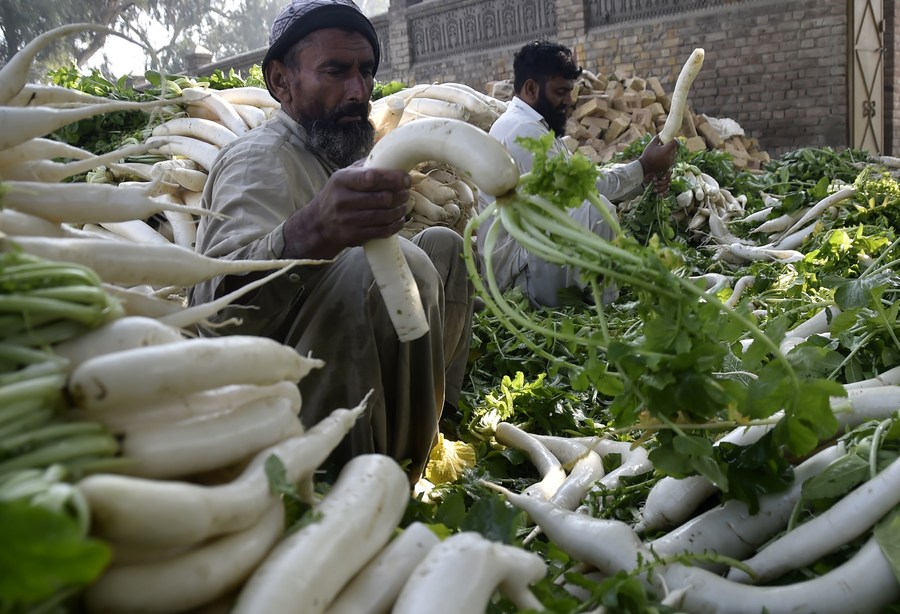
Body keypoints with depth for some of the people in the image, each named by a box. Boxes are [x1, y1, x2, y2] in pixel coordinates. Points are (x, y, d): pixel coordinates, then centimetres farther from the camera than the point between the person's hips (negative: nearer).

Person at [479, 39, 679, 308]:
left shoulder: (533, 126, 16)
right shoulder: (522, 129, -17)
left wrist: (646, 178, -4)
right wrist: (643, 167, -13)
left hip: (528, 249, 11)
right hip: (516, 271, -11)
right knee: (595, 208, -27)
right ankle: (603, 306, -11)